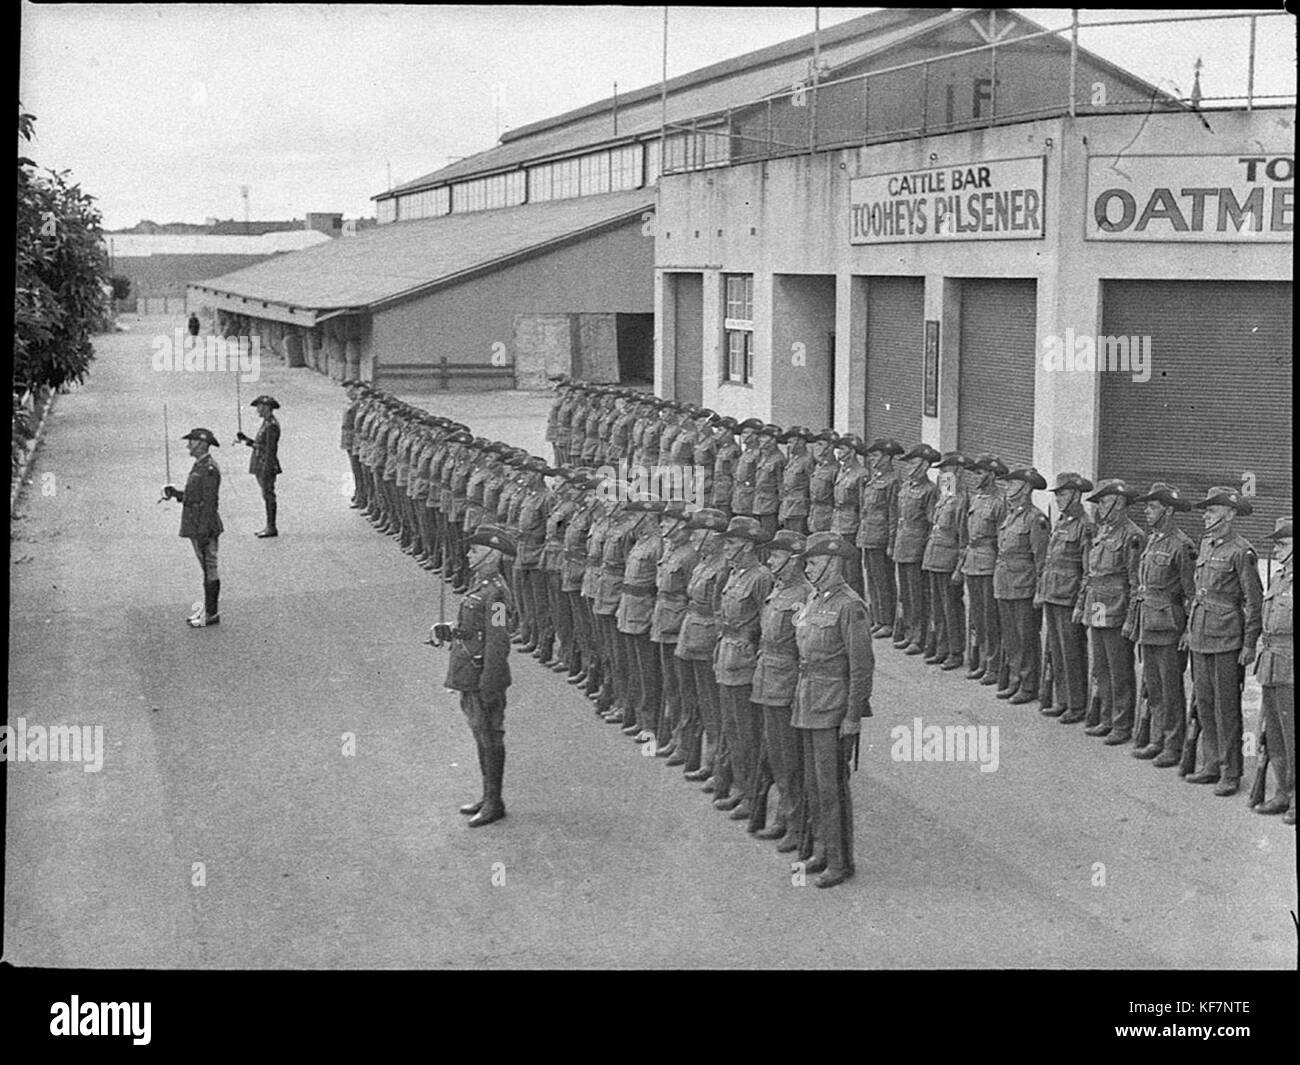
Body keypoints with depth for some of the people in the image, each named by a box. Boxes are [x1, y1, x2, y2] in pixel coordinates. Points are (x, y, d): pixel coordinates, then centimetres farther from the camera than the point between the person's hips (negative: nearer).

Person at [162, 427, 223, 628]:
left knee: (209, 569, -3)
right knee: (206, 568, 16)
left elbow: (209, 501, -21)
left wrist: (203, 531, -22)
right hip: (195, 527, 10)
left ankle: (212, 614, 2)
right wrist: (174, 492, 7)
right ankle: (207, 608, 24)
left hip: (205, 528, -10)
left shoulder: (209, 469, -18)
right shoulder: (198, 466, 14)